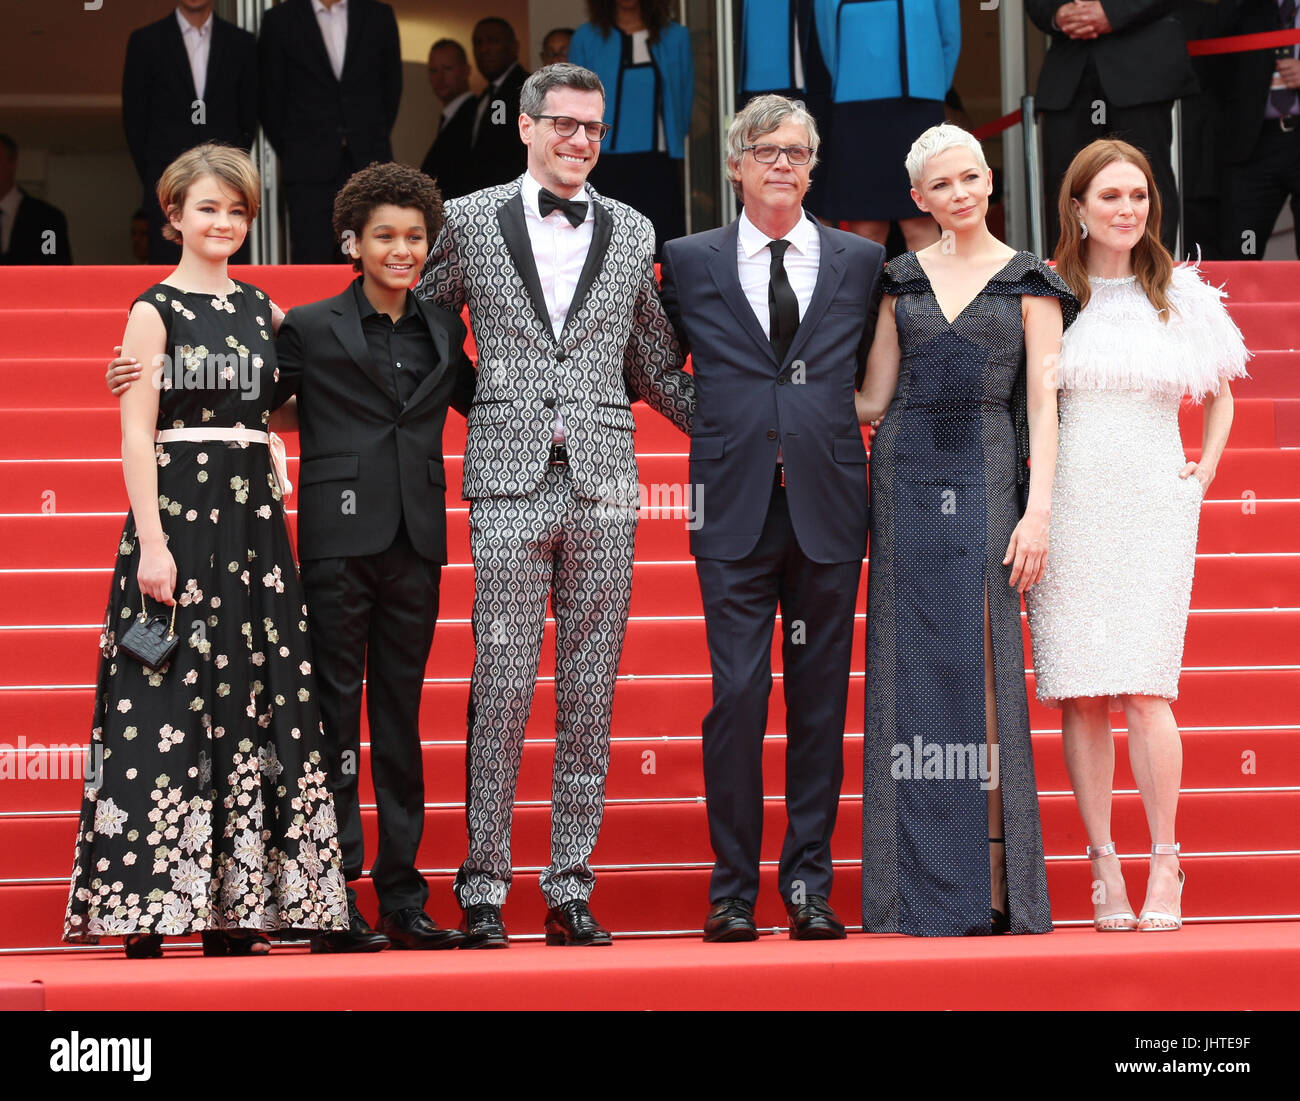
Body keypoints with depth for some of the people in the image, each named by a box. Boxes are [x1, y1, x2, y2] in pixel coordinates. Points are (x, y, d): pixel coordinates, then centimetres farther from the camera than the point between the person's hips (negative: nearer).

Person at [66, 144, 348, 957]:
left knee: (254, 700, 3)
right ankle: (148, 914, -4)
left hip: (254, 520, 6)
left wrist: (286, 509, 8)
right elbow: (136, 436, -7)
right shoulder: (155, 311, -2)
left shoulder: (263, 310, 14)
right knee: (167, 706, -7)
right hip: (177, 514, -6)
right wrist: (151, 544, -14)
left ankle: (234, 912, 8)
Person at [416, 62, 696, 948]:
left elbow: (658, 368, 17)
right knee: (502, 686, -4)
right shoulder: (471, 220, 6)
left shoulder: (632, 234, 12)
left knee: (590, 693, 3)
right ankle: (484, 889, 2)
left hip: (603, 481, 2)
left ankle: (571, 889, 9)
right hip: (509, 478, -2)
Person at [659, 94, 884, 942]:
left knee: (821, 704, 4)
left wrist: (825, 429, 7)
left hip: (828, 508, 1)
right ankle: (734, 890, 2)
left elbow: (873, 379, 17)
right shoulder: (690, 261, 7)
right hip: (735, 508, -1)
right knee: (736, 698, -4)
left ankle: (810, 886, 11)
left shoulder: (861, 262, 10)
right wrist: (719, 430, 6)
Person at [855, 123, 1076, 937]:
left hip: (986, 480, -3)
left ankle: (994, 883, -4)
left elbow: (1044, 404, -2)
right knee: (914, 671, 1)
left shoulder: (1029, 281, 4)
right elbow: (873, 399, 13)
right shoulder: (904, 280, 13)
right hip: (907, 476, 3)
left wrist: (1038, 510, -10)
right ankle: (923, 885, 3)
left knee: (984, 670, -7)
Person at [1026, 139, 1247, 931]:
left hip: (1153, 508, 0)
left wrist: (1204, 472, 10)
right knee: (1079, 693, -2)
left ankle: (1165, 869, -4)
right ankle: (1104, 868, 4)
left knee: (1144, 687, -10)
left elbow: (1219, 395, 22)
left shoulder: (1182, 295, 9)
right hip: (1067, 508, 0)